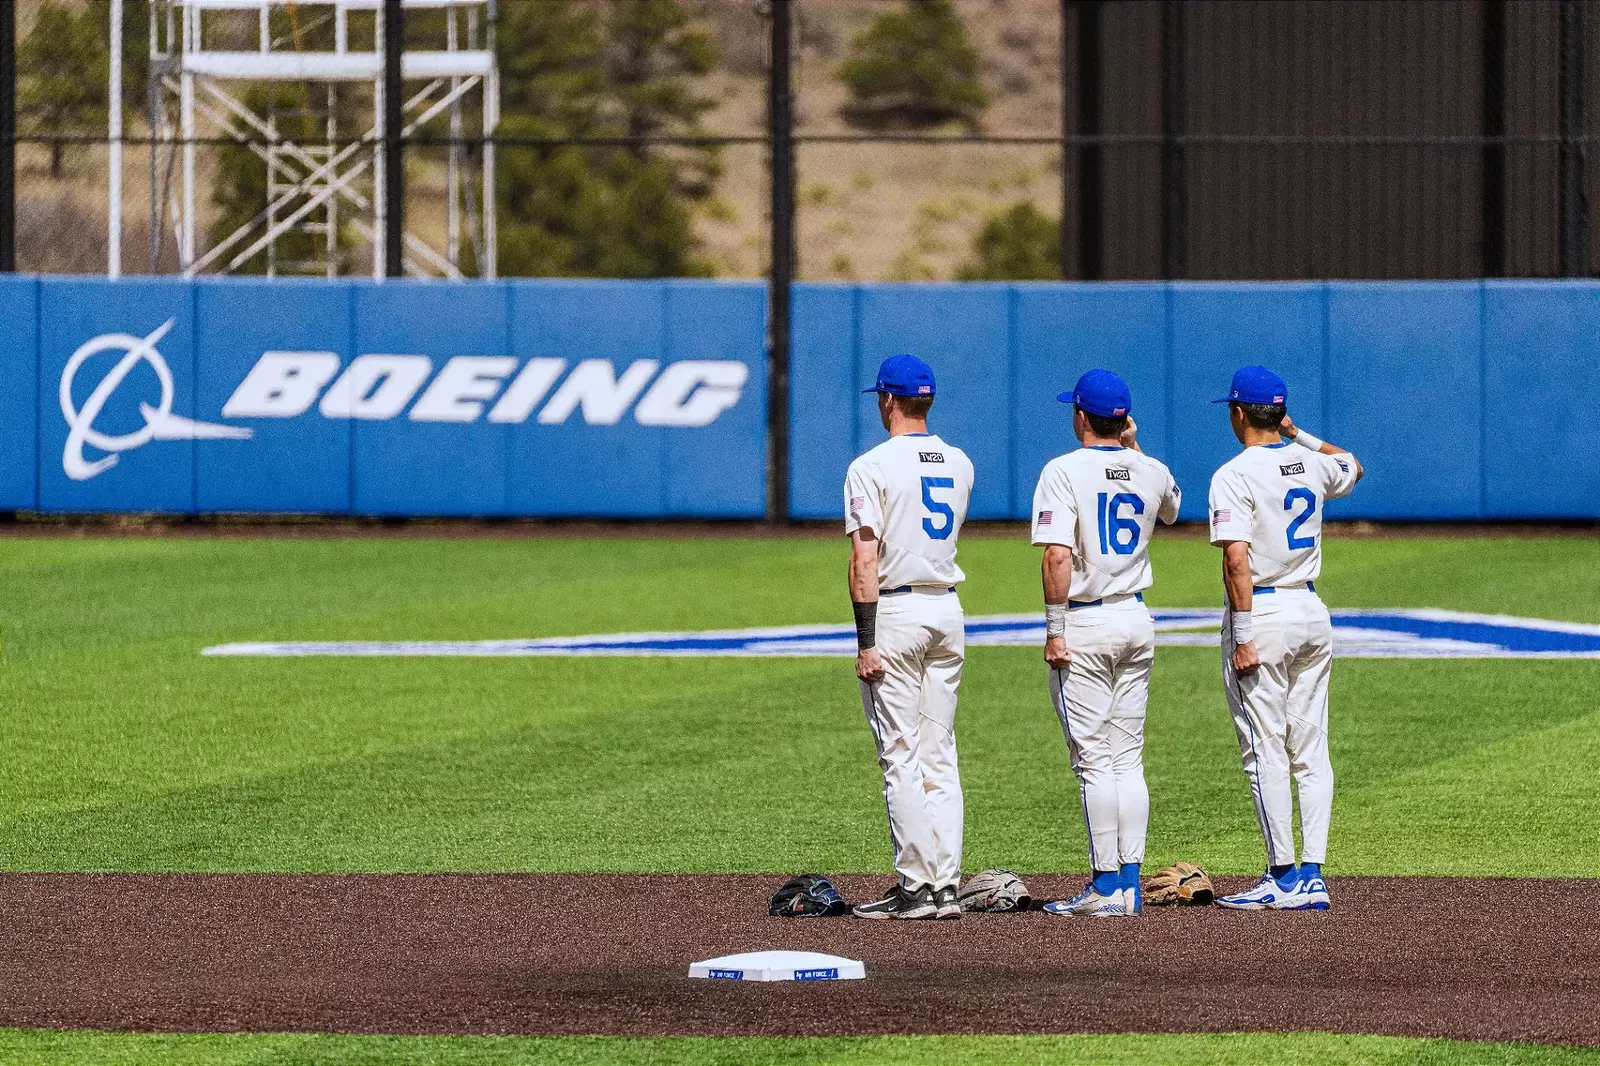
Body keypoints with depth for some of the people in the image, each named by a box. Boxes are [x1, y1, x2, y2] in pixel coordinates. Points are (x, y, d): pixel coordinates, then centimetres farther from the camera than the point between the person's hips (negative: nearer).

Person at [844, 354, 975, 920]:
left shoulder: (872, 466, -11)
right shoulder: (959, 464, 9)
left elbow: (865, 560, -16)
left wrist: (866, 641, -16)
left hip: (896, 613, -6)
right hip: (948, 611, 6)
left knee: (901, 758, -4)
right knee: (939, 756, 9)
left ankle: (915, 887, -6)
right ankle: (946, 888, 7)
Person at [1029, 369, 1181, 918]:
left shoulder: (1066, 470, -12)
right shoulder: (1152, 472, 6)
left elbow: (1058, 556, -20)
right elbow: (1171, 507, 31)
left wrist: (1054, 628, -15)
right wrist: (1134, 449, 24)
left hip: (1085, 623, -6)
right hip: (1137, 623, 6)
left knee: (1093, 760, -4)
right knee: (1128, 759, 10)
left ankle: (1106, 887, -6)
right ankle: (1130, 882, 8)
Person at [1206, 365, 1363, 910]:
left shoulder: (1235, 476, -13)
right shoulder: (1312, 465, 7)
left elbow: (1237, 559, -21)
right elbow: (1353, 467, 32)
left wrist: (1243, 638, -20)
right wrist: (1299, 434, 30)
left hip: (1262, 615, -7)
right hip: (1313, 614, 7)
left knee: (1266, 752, -3)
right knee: (1311, 751, 8)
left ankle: (1283, 877, -4)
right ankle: (1312, 877, 6)